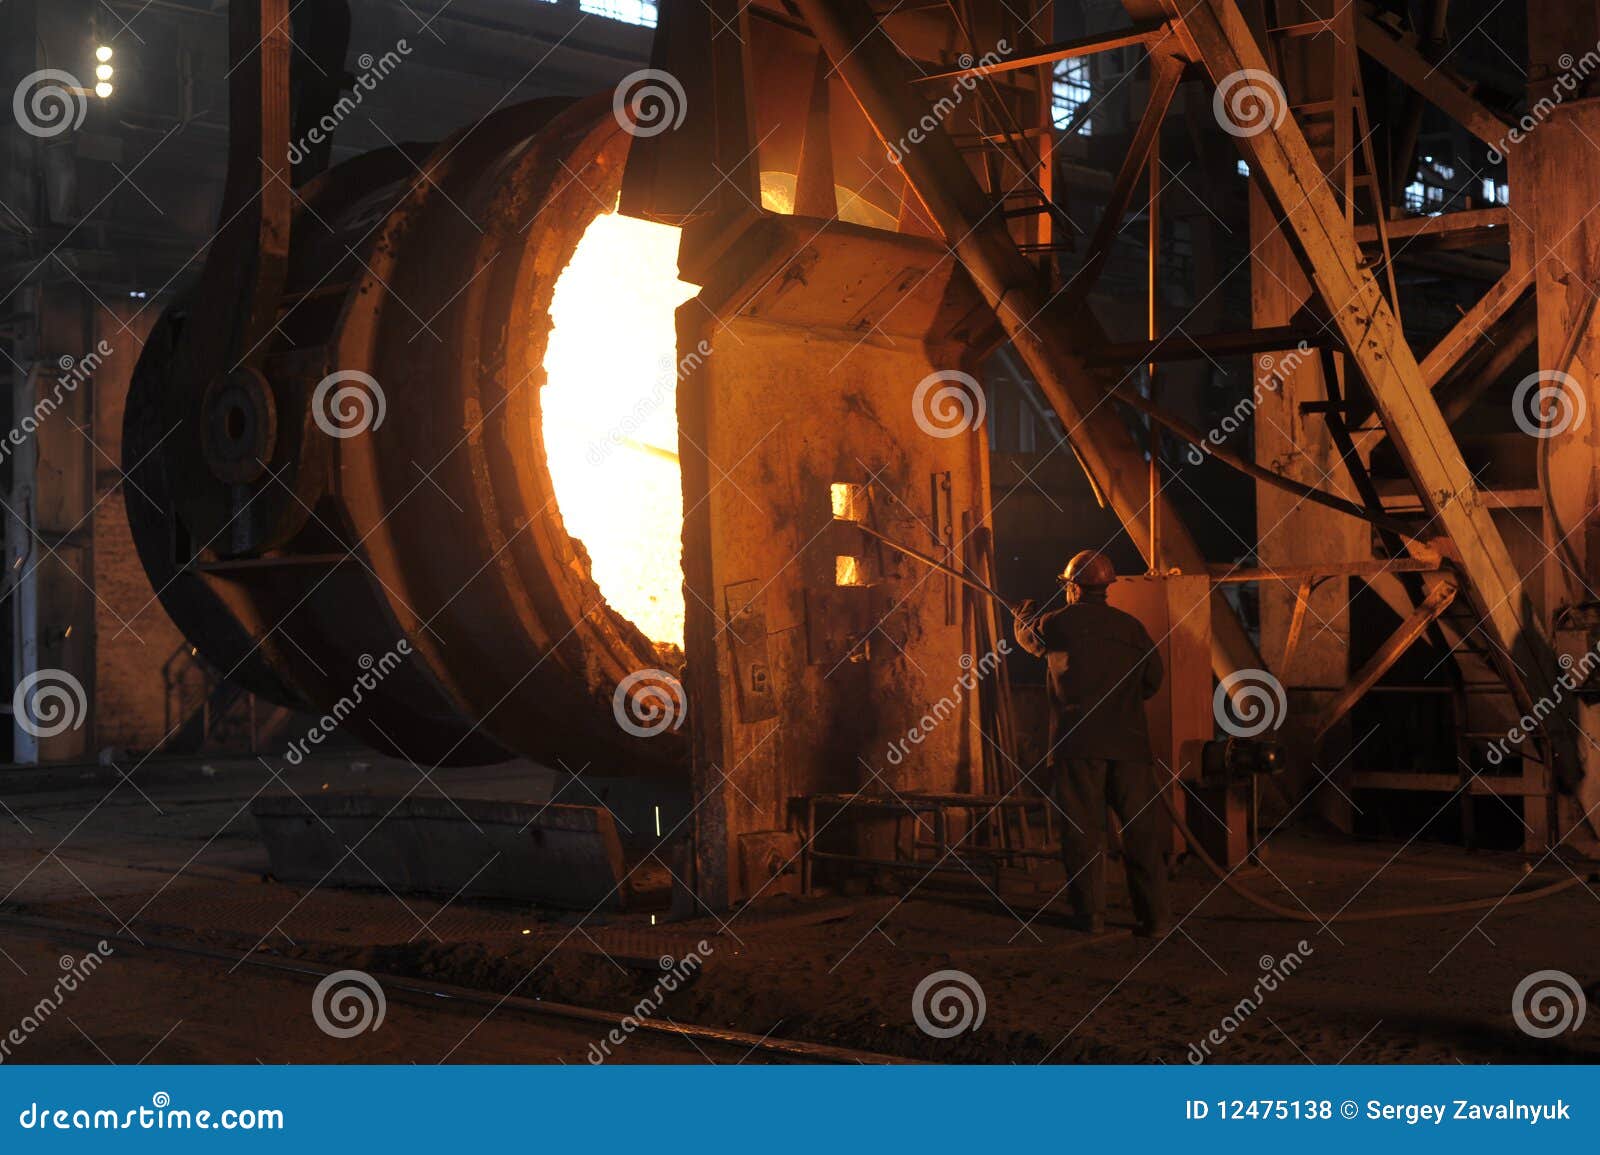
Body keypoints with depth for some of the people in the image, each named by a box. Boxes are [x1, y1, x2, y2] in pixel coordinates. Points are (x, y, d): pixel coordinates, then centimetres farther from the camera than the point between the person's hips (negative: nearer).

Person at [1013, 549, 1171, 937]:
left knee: (1083, 831, 4)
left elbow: (1028, 635, 22)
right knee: (1141, 831, 5)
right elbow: (1152, 680, 15)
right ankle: (1155, 916, 5)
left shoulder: (1058, 624, 0)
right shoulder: (1131, 627, 8)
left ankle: (1091, 914, 5)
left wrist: (1025, 614, 45)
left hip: (1077, 744, -2)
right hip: (1128, 741, 2)